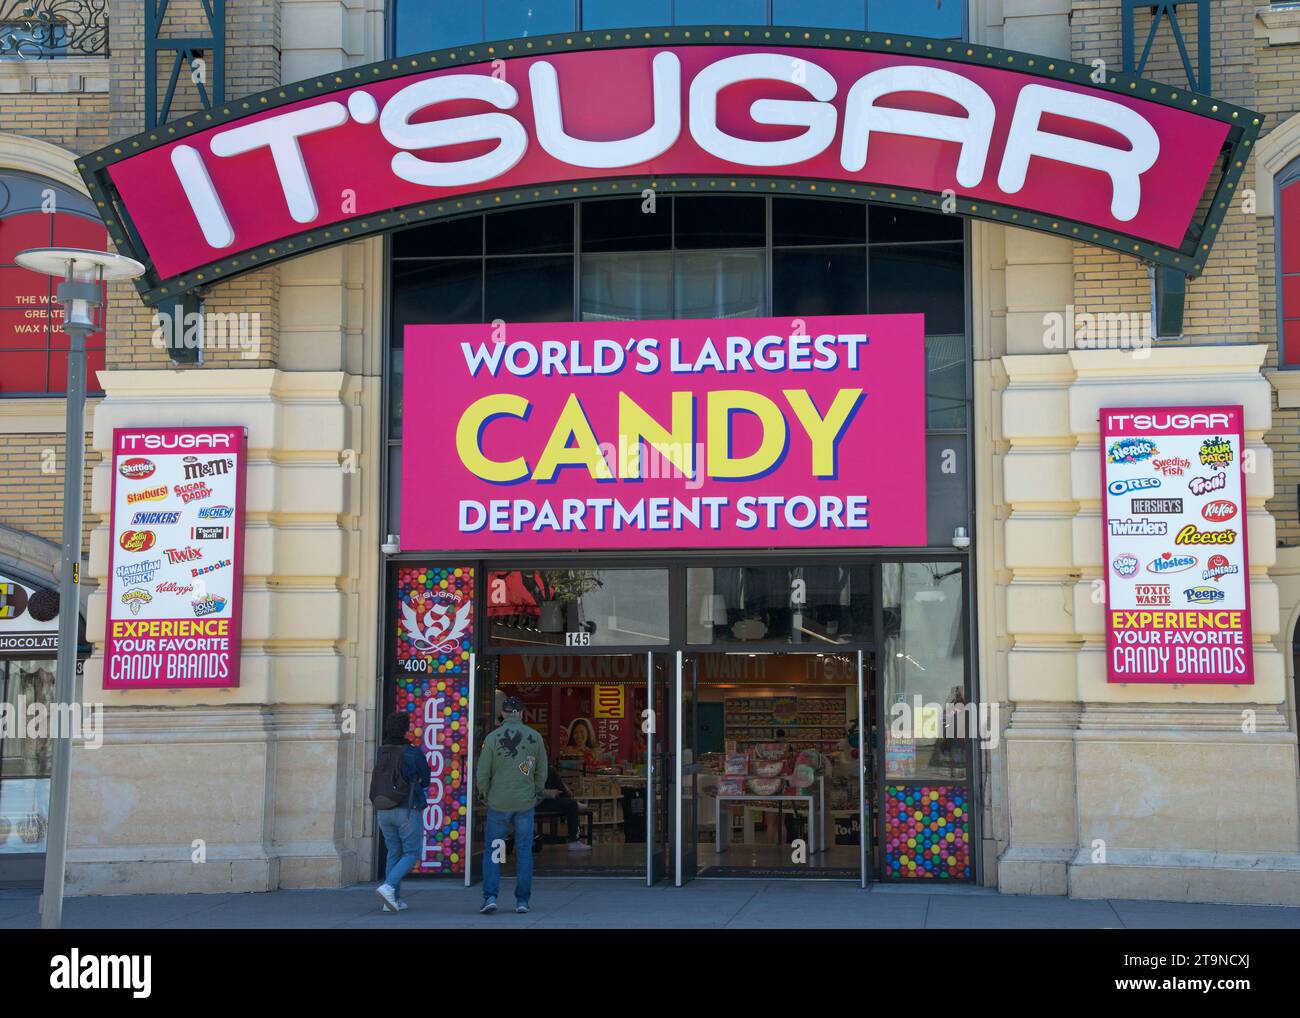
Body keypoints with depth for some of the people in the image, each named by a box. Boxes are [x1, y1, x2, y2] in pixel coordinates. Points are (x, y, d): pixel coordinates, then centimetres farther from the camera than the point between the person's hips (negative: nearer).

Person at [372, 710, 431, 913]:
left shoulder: (381, 753, 3)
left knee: (394, 853, 17)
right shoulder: (414, 754, -11)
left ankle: (393, 900, 10)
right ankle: (388, 887, -17)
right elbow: (425, 780, 5)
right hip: (408, 811, -5)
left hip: (384, 811, 5)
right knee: (411, 854, 5)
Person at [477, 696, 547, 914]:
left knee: (492, 851, 8)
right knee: (524, 851, 10)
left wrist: (484, 793, 13)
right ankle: (522, 901, 9)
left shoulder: (492, 738, -8)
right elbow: (542, 772, 4)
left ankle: (490, 897, -3)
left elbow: (483, 774, -6)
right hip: (525, 802, 1)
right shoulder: (535, 737, -2)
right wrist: (536, 793, 21)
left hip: (498, 803, -1)